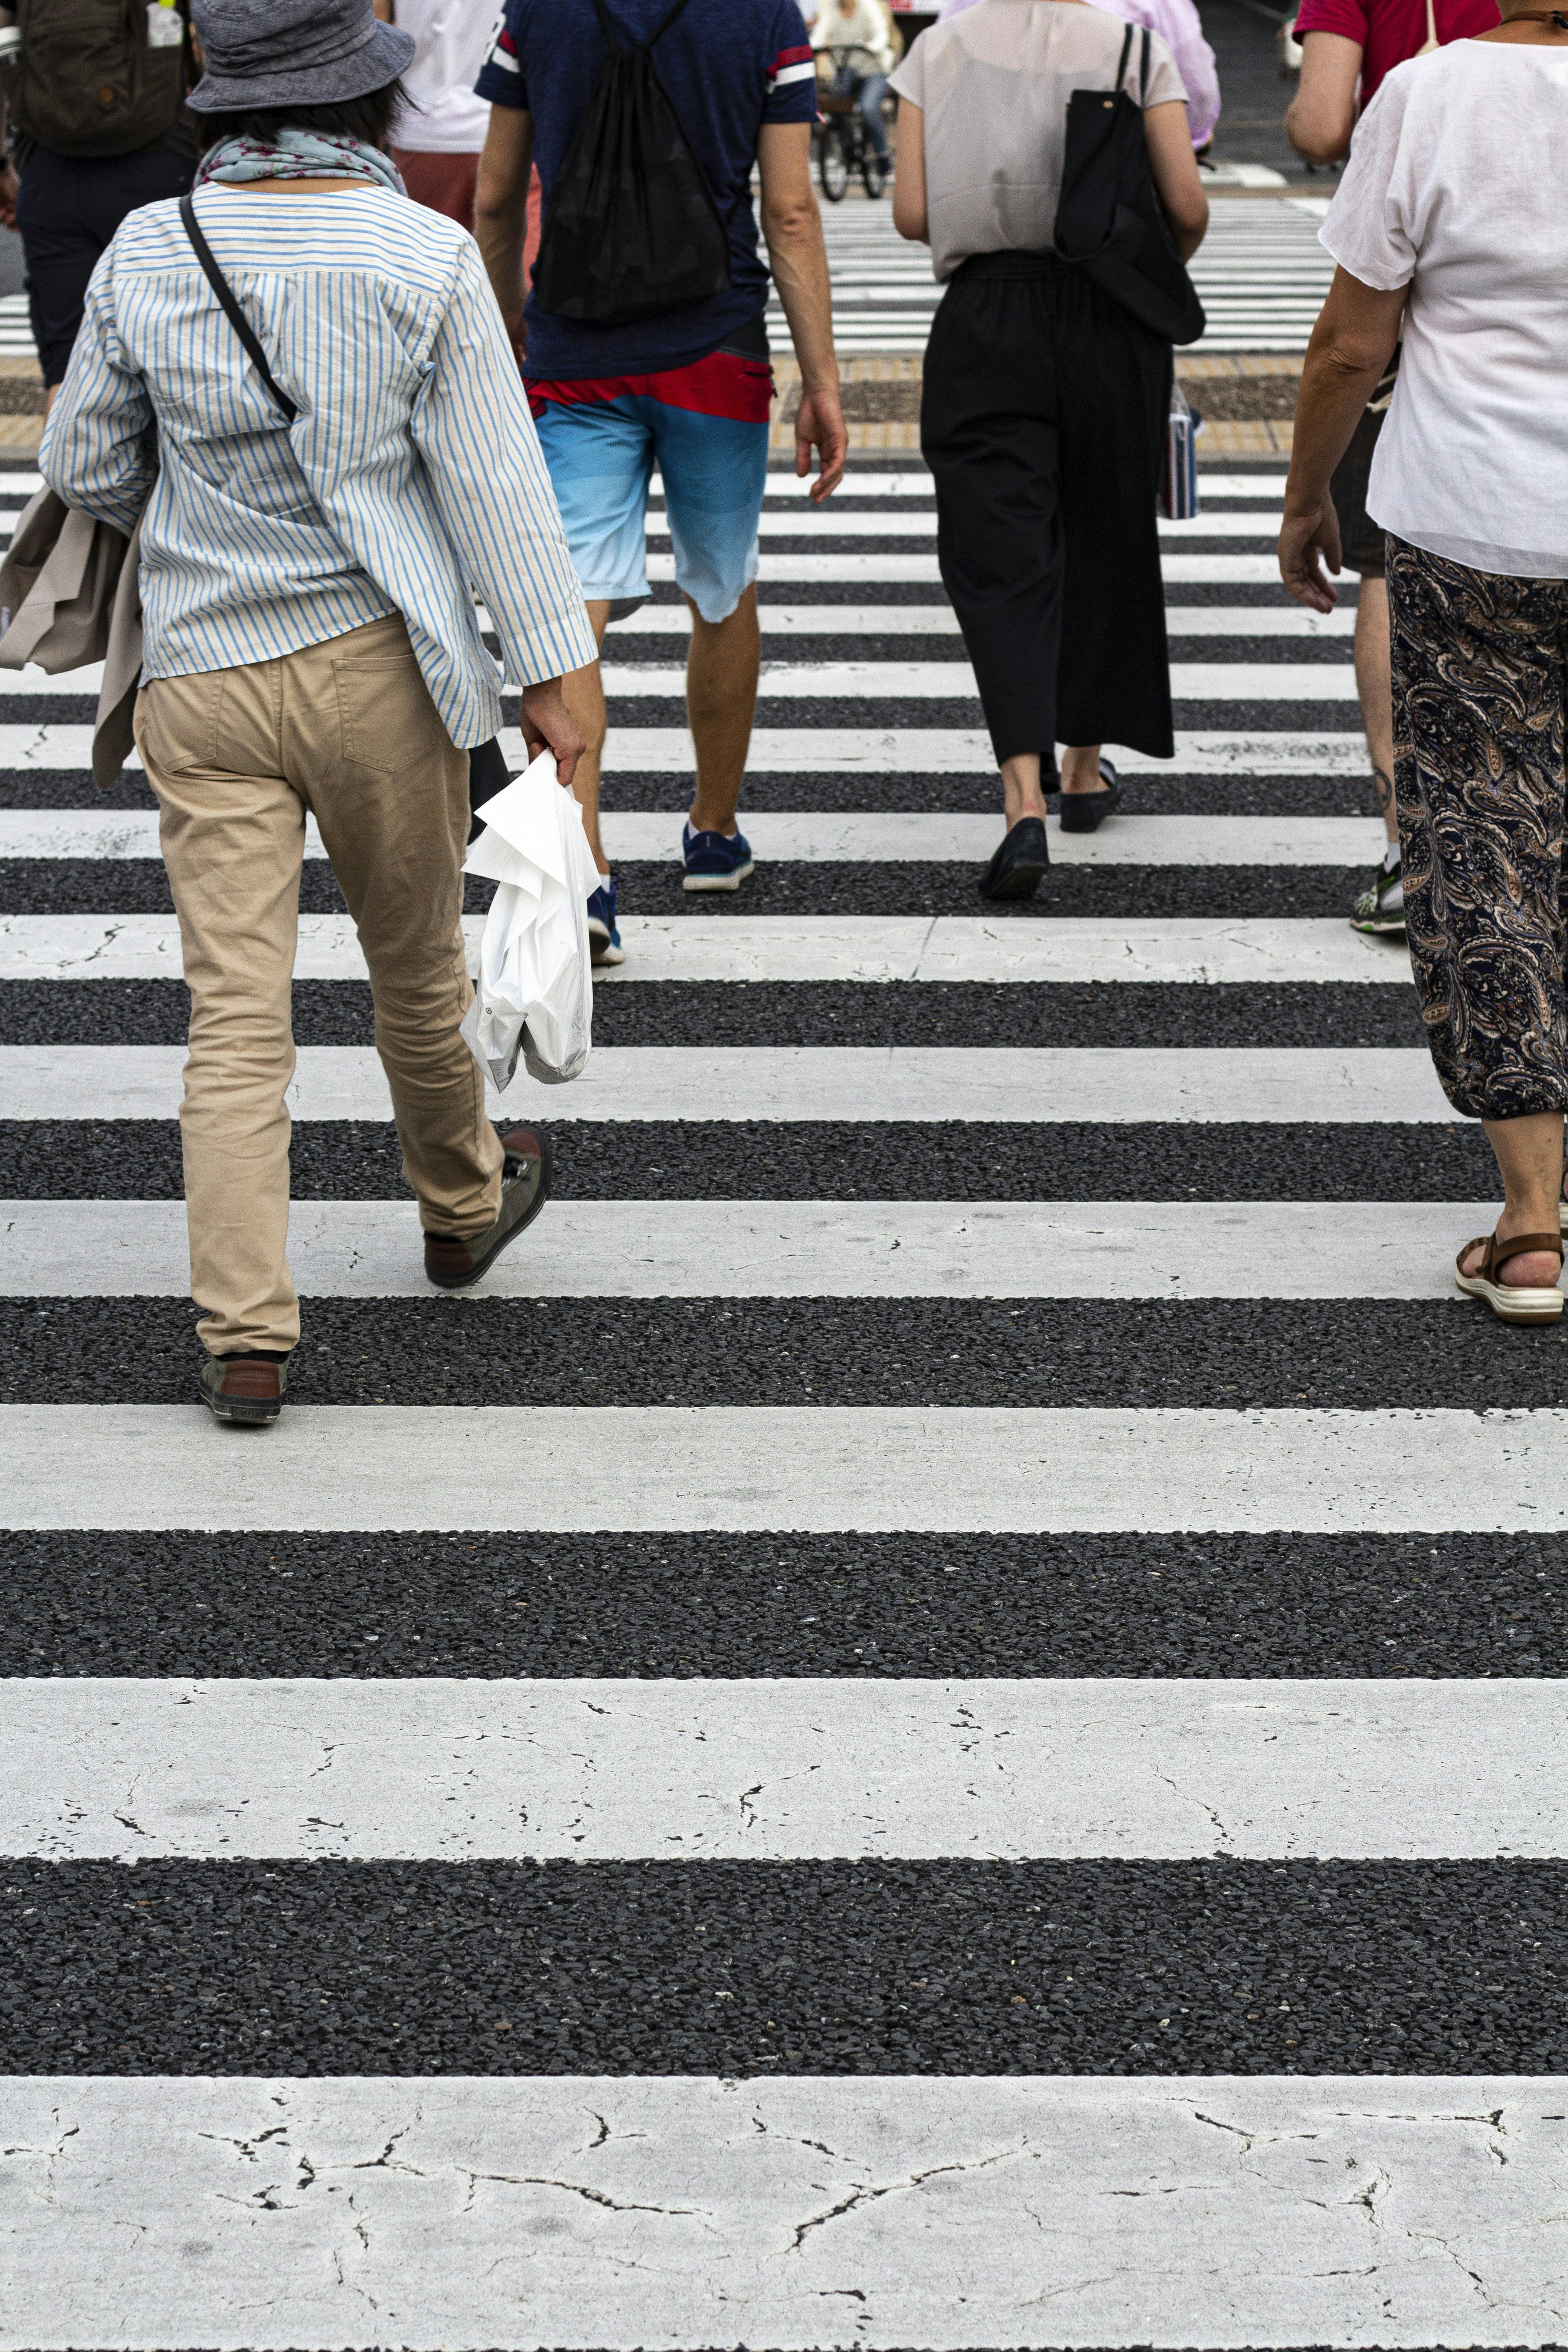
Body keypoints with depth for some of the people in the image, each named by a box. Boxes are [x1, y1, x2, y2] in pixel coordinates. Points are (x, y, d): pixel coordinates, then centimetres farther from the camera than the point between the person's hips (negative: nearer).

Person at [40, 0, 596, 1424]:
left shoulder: (148, 254, -4)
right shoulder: (427, 259, -10)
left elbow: (85, 468, 6)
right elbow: (494, 481, -9)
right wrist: (548, 669, -4)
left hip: (203, 674, 1)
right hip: (379, 659, -1)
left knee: (235, 1013, 2)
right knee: (416, 971, 19)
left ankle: (247, 1340, -1)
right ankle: (463, 1209, 42)